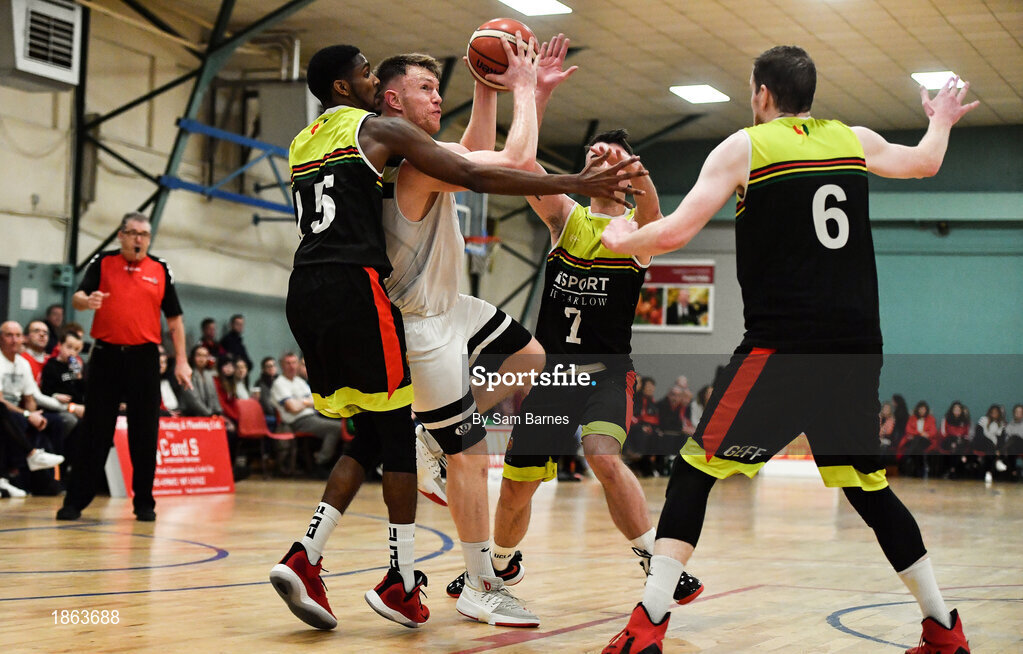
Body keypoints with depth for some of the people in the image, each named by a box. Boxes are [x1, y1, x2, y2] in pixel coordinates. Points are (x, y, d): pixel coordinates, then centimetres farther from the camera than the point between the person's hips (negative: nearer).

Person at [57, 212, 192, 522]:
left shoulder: (161, 270, 8)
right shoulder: (102, 262, 5)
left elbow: (174, 319, 11)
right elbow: (77, 297, -4)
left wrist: (181, 361, 4)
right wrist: (85, 300, -28)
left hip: (144, 358, 1)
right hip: (105, 356, -1)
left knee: (145, 433, 2)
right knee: (94, 431, 1)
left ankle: (144, 503, 12)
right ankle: (75, 501, 6)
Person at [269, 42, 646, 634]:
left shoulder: (301, 145, 22)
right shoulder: (377, 129, 1)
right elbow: (475, 176, -6)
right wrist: (571, 183, -6)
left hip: (305, 294, 7)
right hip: (354, 285, -7)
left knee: (369, 438, 13)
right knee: (398, 433, 2)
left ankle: (304, 559, -1)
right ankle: (401, 584, 3)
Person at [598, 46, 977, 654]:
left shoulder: (744, 147, 0)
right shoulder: (856, 140, 14)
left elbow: (673, 233, -6)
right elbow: (926, 162, 34)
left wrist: (619, 239, 15)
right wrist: (942, 120, 55)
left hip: (783, 347, -5)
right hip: (858, 350, 5)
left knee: (695, 471, 1)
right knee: (868, 486, 18)